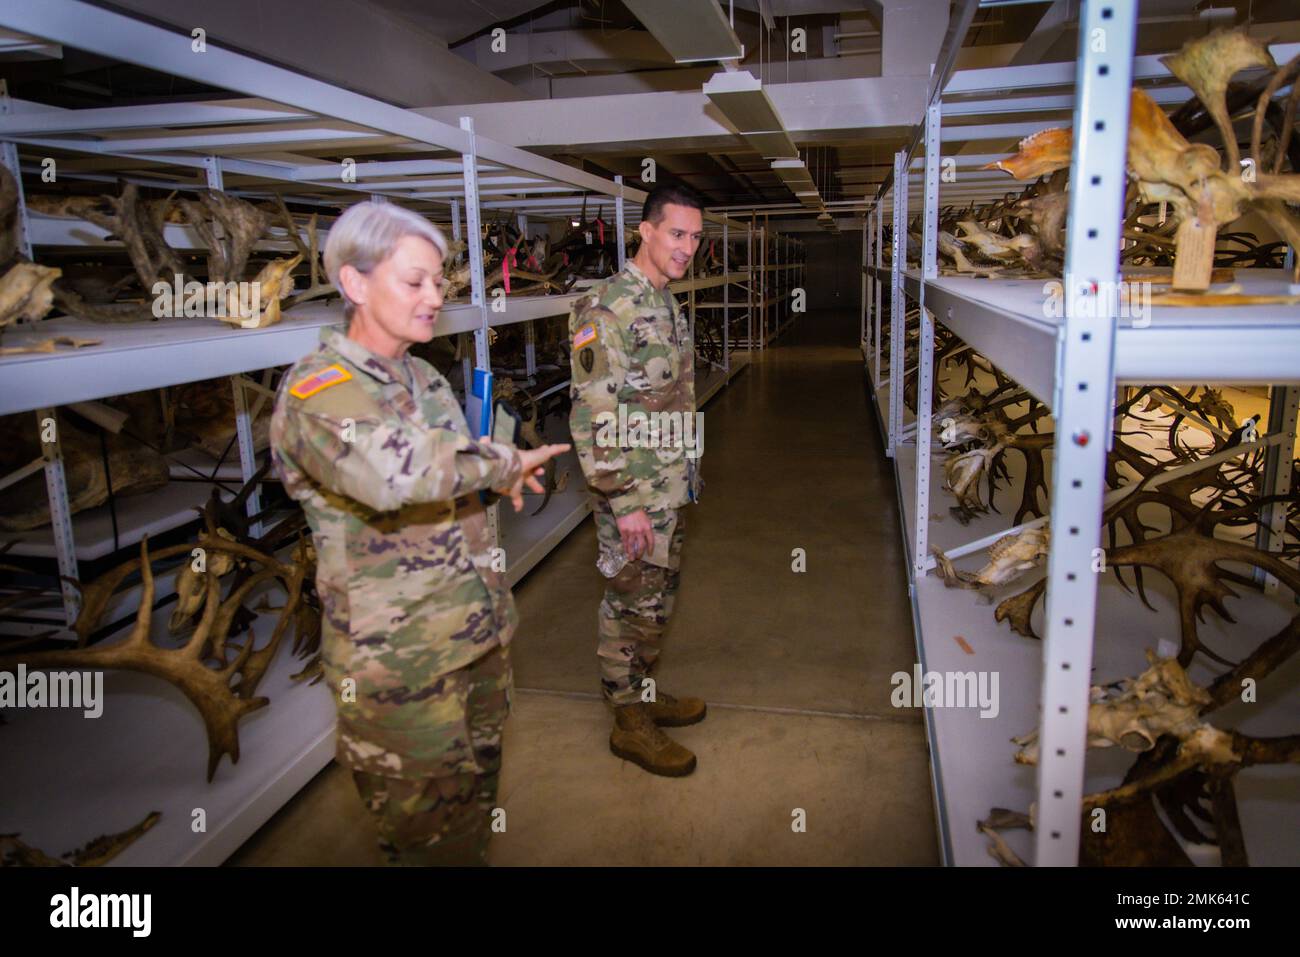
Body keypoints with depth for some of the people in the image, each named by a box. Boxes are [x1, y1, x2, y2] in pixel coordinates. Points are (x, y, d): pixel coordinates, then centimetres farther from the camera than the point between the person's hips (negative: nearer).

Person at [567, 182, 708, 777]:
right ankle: (629, 721, 20)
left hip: (670, 488, 9)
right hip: (633, 495, -9)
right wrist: (623, 503, -23)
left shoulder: (666, 306, 11)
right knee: (633, 606, 4)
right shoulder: (608, 309, -19)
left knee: (658, 598, 19)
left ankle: (643, 691, 37)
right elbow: (592, 417, -23)